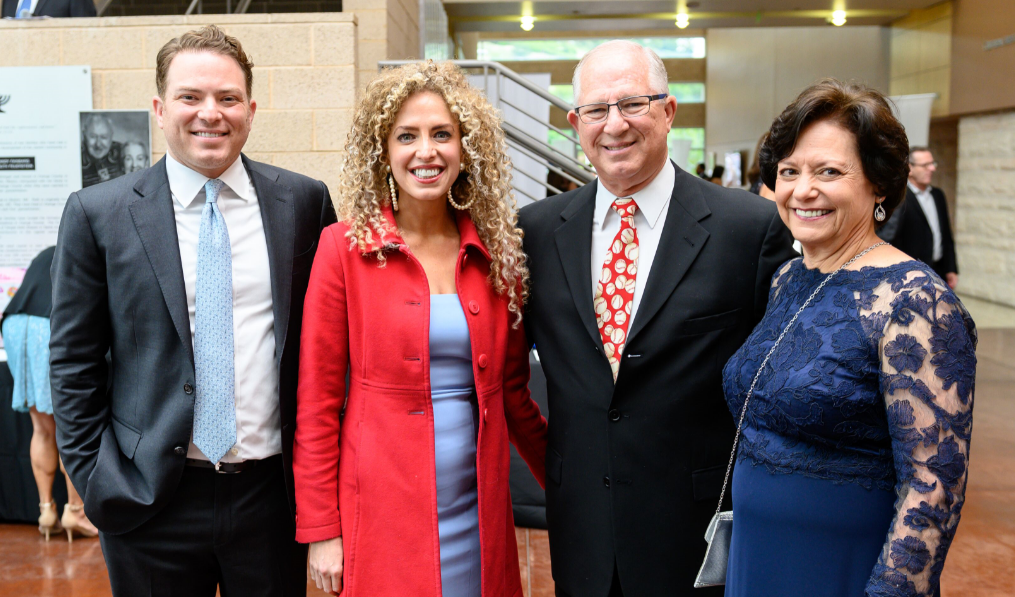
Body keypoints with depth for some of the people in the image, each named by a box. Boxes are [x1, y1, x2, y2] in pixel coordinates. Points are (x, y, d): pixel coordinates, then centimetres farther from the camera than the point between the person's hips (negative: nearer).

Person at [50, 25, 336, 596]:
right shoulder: (97, 213, -3)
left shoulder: (305, 202, -1)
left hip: (274, 490, 1)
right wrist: (97, 483, -3)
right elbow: (74, 365, 1)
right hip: (152, 503, 0)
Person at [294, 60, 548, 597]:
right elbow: (317, 399, -5)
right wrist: (320, 531, -6)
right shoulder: (345, 247, -6)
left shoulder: (497, 250, 3)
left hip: (478, 512, 3)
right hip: (381, 509, -3)